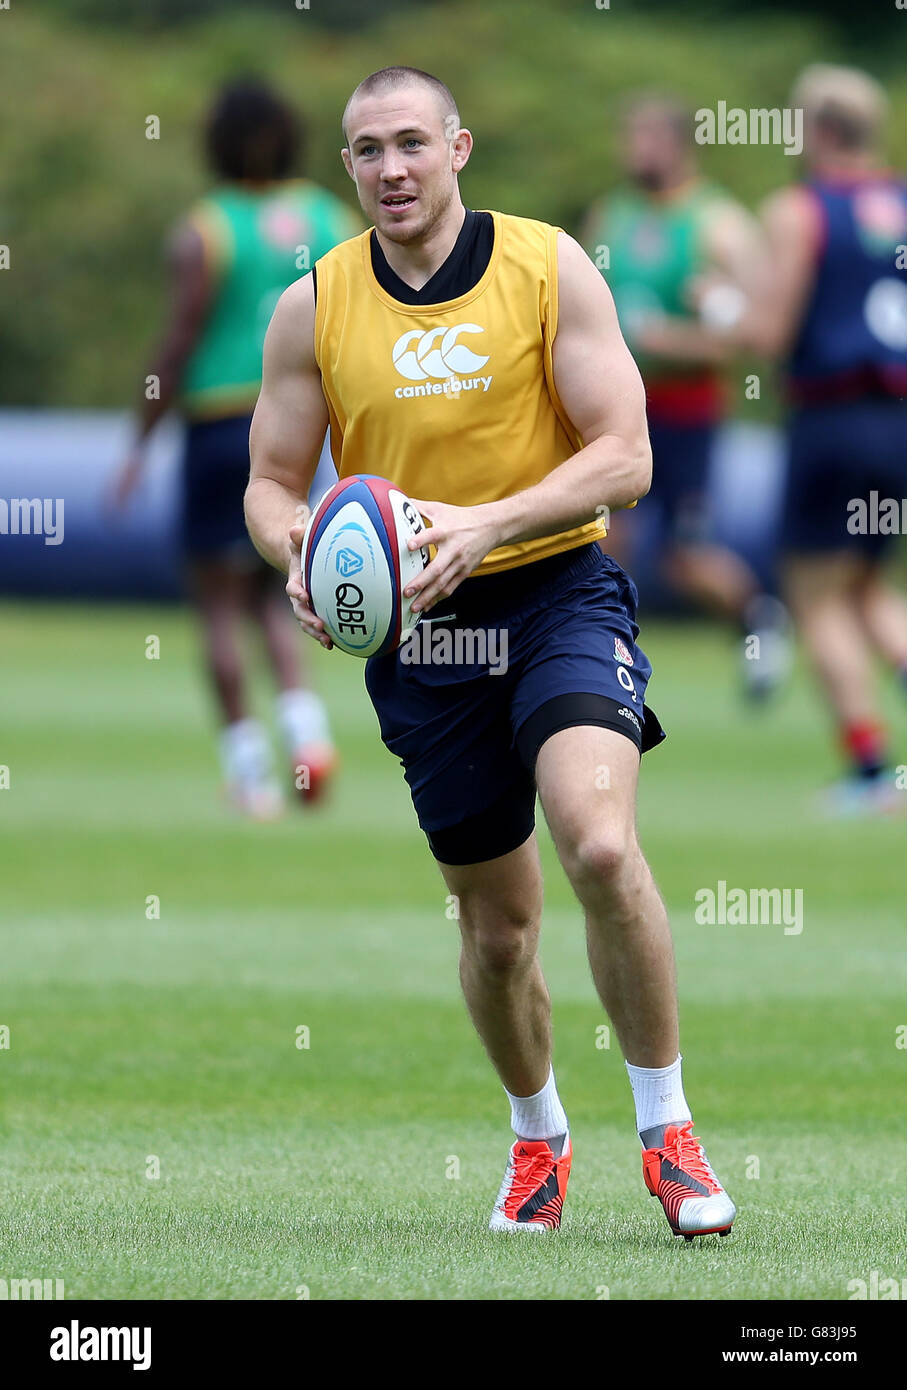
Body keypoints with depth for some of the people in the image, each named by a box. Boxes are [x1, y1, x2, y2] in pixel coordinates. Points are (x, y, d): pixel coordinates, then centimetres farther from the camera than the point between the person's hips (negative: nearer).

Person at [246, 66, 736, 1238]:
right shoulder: (314, 308, 2)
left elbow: (622, 458, -8)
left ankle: (666, 1131, -11)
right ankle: (537, 1139, 34)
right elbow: (272, 481, 9)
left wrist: (488, 523, -23)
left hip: (559, 594, -3)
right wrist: (298, 557, -14)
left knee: (599, 844, -26)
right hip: (418, 628, 3)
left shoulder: (550, 268, -5)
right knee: (495, 923, 8)